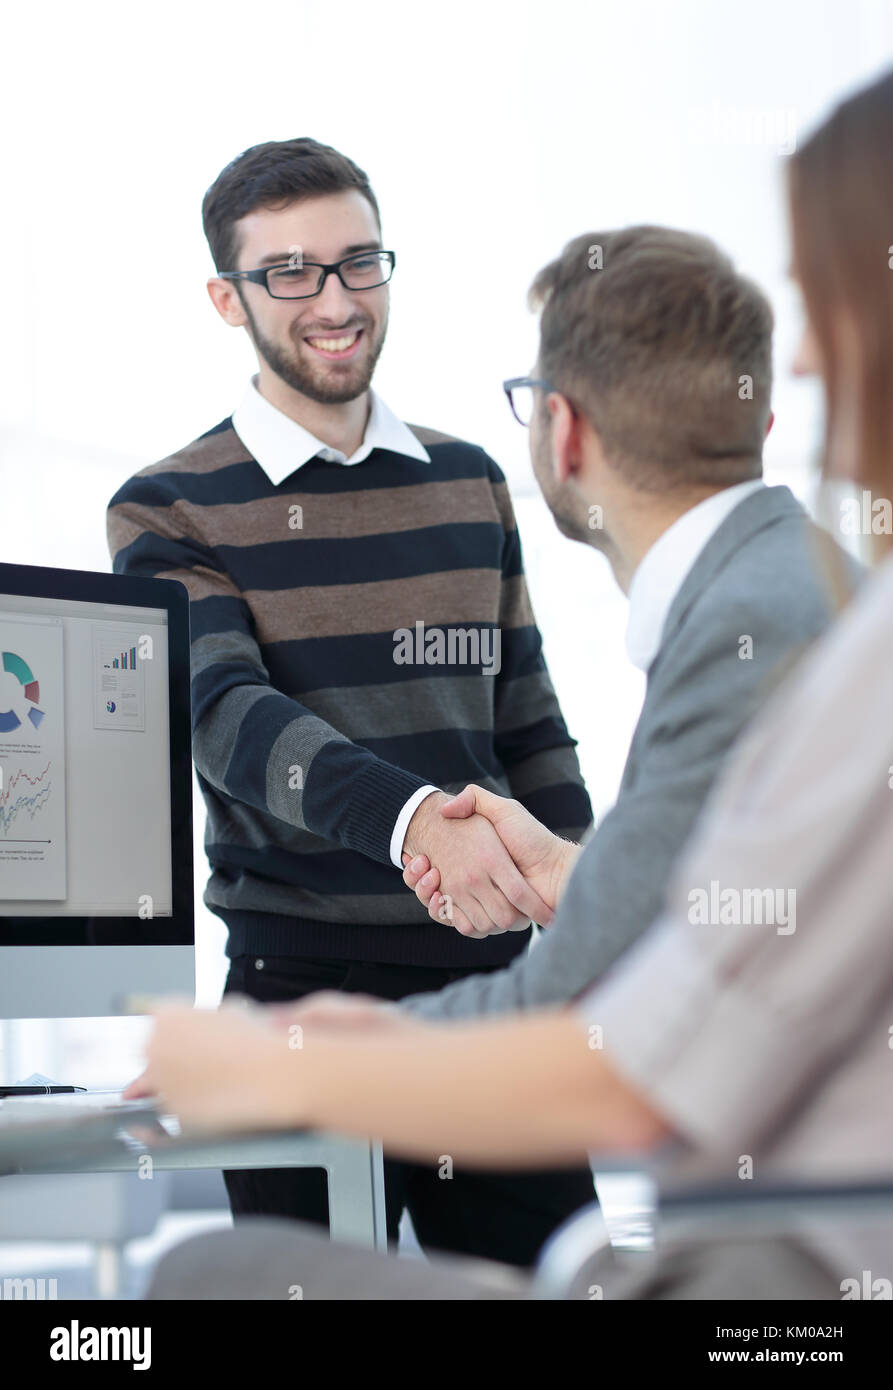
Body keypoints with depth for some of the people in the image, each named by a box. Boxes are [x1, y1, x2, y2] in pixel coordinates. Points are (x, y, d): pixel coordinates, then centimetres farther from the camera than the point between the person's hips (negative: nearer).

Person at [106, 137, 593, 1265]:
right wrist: (411, 817, -34)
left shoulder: (469, 484, 14)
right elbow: (228, 718, -17)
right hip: (305, 991, -4)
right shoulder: (168, 514, -1)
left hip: (493, 977, 4)